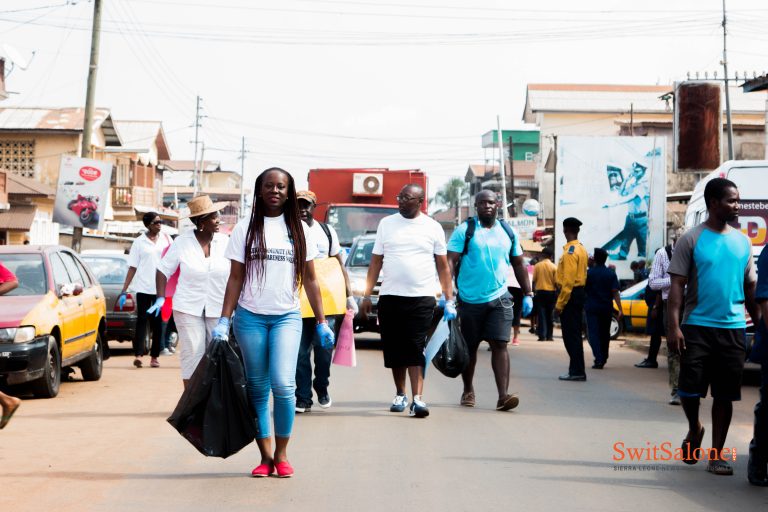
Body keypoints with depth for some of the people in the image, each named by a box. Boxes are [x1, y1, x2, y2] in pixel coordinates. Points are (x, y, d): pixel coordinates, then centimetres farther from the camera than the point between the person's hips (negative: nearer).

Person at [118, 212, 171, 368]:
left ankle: (154, 356, 9)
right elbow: (132, 267, 4)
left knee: (158, 323, 4)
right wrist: (123, 291, -1)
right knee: (142, 320, -8)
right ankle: (138, 354, -15)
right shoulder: (139, 242, 3)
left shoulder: (166, 239, 7)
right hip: (143, 287, -2)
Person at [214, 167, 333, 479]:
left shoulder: (299, 229, 8)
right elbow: (235, 278, 4)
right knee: (257, 388, 3)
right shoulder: (245, 229, 5)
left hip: (287, 317, 0)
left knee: (283, 384, -14)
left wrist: (321, 322, 7)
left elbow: (310, 280, 10)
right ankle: (265, 456, 12)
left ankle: (282, 454, 0)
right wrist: (223, 321, -3)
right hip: (250, 317, 0)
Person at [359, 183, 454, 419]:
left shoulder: (432, 227, 4)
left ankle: (417, 399, -13)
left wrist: (449, 300, 0)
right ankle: (400, 394, 22)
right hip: (390, 296, 2)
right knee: (394, 350, 7)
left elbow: (443, 266, 6)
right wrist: (367, 295, 5)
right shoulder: (386, 224, 9)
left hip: (421, 298, -2)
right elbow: (376, 262, 10)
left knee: (416, 350, -9)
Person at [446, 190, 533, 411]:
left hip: (499, 299, 2)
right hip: (470, 299, -2)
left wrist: (527, 294, 13)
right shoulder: (464, 231, -3)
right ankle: (468, 391, 28)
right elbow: (450, 262, -9)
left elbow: (519, 265, 17)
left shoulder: (509, 233, 9)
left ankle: (503, 395, -15)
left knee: (500, 345, -9)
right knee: (469, 347, 11)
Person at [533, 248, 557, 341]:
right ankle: (549, 335, 10)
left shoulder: (537, 266, -3)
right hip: (551, 292, 0)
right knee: (550, 314, 9)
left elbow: (534, 280, 0)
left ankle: (542, 335, -6)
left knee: (542, 314, 1)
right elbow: (556, 282, -5)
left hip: (540, 291, 0)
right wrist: (556, 293, 5)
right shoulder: (553, 267, -6)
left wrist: (534, 289, 12)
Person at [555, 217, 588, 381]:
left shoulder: (570, 251, -15)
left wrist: (560, 303, -18)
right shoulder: (581, 249, 14)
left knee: (570, 335, -7)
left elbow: (568, 280, -20)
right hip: (579, 292, 10)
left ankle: (577, 371, -7)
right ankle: (576, 369, 17)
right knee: (574, 334, 13)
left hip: (570, 294, -10)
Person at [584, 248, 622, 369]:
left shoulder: (589, 273, -6)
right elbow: (615, 292, -8)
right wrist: (620, 309, -9)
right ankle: (603, 358, 27)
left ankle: (599, 359, -20)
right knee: (605, 334, 16)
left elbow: (583, 289, 2)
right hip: (606, 308, 3)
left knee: (593, 333, -5)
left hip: (592, 308, -3)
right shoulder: (611, 274, -2)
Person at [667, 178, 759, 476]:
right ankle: (694, 429, 24)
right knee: (689, 389, -6)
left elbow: (750, 288, 17)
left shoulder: (742, 241, 11)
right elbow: (677, 285, -6)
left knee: (725, 395, 5)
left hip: (733, 328, 4)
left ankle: (717, 454, 16)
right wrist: (674, 327, -14)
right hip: (697, 327, -3)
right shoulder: (692, 239, -3)